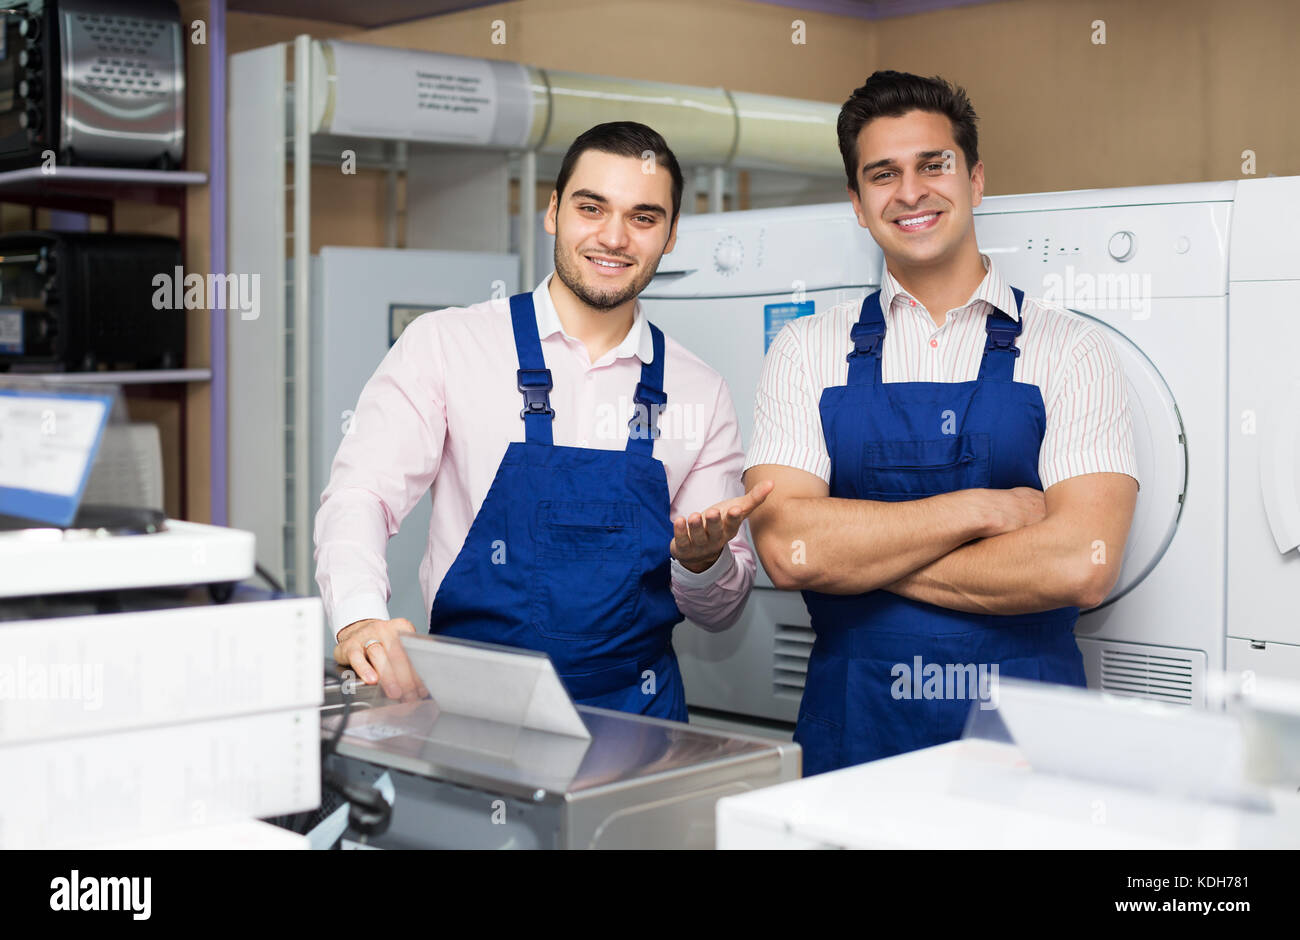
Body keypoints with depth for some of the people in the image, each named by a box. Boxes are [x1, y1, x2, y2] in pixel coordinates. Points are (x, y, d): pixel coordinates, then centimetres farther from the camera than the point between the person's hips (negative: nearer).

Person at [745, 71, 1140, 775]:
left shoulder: (1071, 349, 0)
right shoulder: (806, 352, 5)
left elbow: (1080, 565, -13)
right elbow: (788, 547, -10)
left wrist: (861, 556, -10)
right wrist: (987, 508, -11)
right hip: (852, 731, 1)